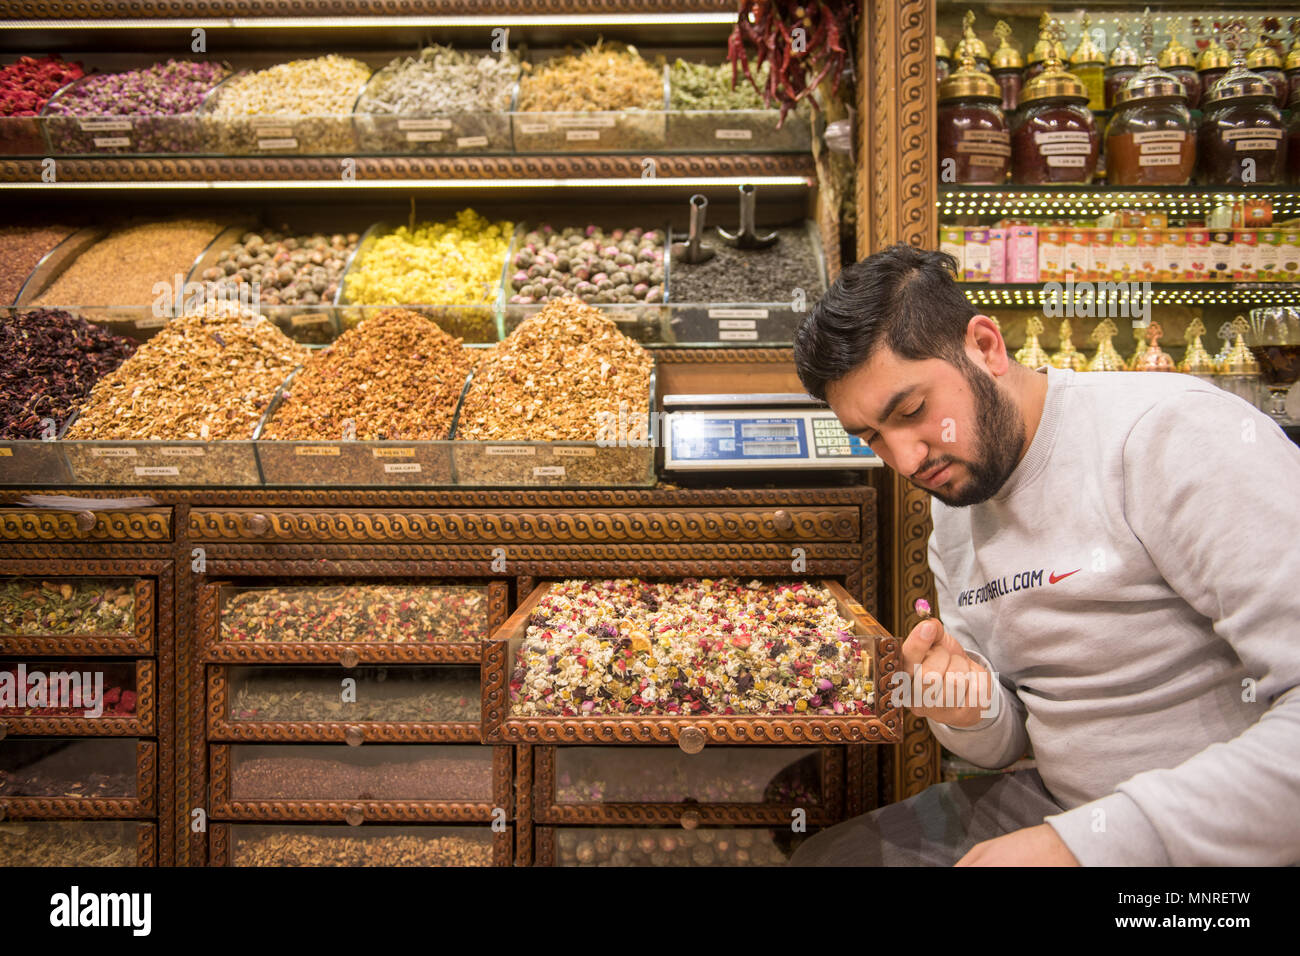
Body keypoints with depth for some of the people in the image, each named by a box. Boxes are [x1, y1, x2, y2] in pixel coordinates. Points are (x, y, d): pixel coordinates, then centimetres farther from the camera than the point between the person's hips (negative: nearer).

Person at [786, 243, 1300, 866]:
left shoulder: (1177, 436, -20)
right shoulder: (952, 514, 6)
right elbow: (1006, 742, 12)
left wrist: (1092, 842, -29)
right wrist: (971, 717, -11)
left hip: (1244, 839, -7)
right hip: (1060, 809, 7)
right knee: (822, 857, 2)